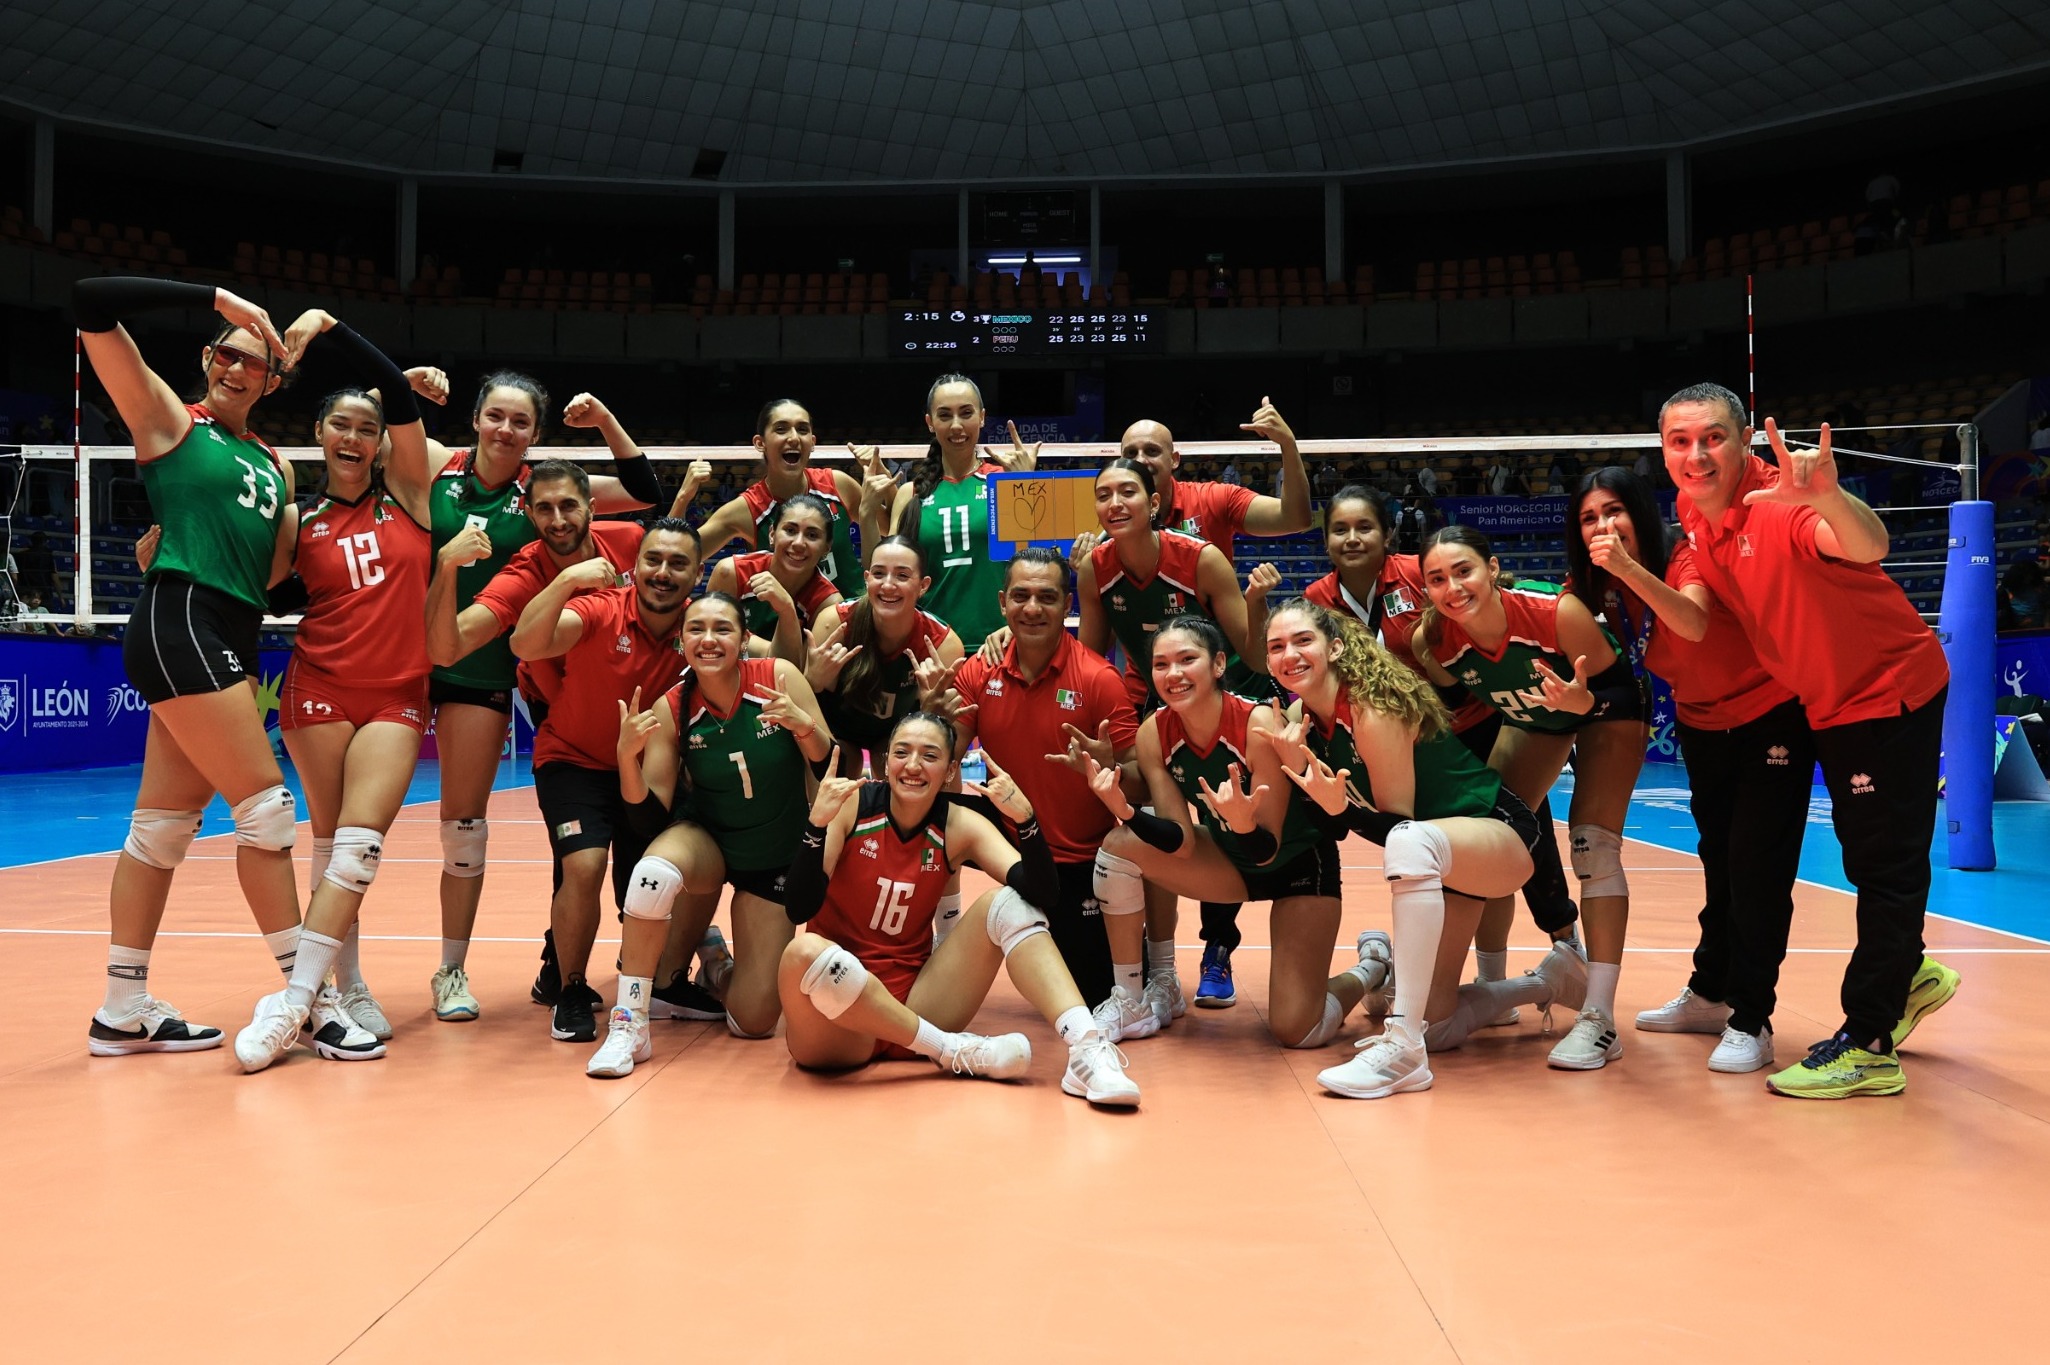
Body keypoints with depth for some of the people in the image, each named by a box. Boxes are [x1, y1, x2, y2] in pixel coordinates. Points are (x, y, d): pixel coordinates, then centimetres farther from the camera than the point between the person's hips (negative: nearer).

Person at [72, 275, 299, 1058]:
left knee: (165, 825, 10)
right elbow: (92, 306, -6)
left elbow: (275, 569, 15)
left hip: (233, 641, 7)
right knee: (267, 807, -9)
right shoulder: (168, 419, 4)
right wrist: (217, 298, -8)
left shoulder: (273, 465, 20)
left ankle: (123, 1012, 17)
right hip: (180, 624, -7)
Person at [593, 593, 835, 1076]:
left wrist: (803, 725, -32)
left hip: (778, 860, 0)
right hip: (706, 841, 0)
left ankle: (724, 972, 35)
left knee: (753, 1021, -3)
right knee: (656, 870, -38)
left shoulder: (780, 677, -17)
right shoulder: (671, 709, -15)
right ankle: (627, 1026, -22)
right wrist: (627, 755, -31)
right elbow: (652, 819, -14)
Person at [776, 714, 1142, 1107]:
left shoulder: (960, 825, -1)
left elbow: (1040, 893, -14)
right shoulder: (851, 805, -9)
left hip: (912, 1005, 3)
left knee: (1007, 903, -13)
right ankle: (954, 1050, -22)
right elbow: (799, 910, -18)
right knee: (805, 953, -36)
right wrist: (818, 823, -32)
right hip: (837, 1027, -3)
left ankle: (1087, 1047, -27)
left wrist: (1024, 817, -30)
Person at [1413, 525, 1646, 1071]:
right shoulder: (1434, 641, -26)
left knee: (1594, 847, -18)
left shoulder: (1557, 611, -39)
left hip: (1605, 710, -5)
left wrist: (1583, 700, -44)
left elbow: (1611, 681, -26)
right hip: (1530, 718, 5)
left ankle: (1599, 1018, -13)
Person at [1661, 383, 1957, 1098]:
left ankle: (1868, 1046, 4)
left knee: (1887, 865, -3)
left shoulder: (1780, 505, -29)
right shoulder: (1694, 514, -5)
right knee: (1863, 854, 22)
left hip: (1892, 691, -8)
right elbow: (1700, 608, 15)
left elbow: (1869, 546, -50)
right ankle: (1910, 975, 44)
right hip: (1830, 703, 9)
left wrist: (1828, 498, -69)